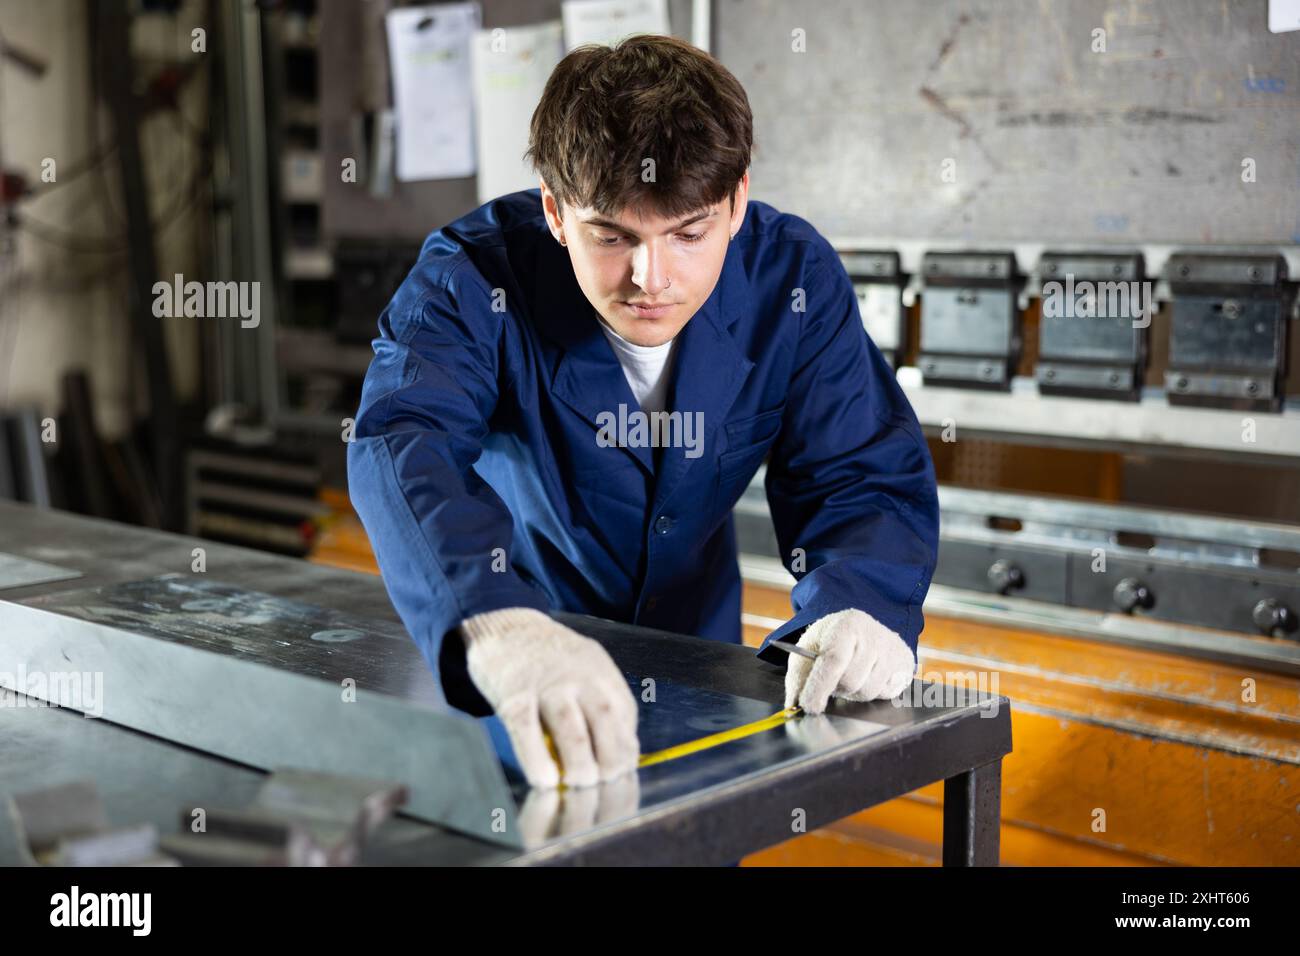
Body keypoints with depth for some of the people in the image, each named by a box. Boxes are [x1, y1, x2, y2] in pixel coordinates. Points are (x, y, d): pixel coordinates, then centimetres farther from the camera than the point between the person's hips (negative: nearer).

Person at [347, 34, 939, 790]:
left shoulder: (793, 277, -17)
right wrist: (498, 627, -64)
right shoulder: (474, 279, -27)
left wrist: (861, 610, -40)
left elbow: (865, 480, -17)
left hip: (691, 647, 2)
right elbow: (403, 447, -43)